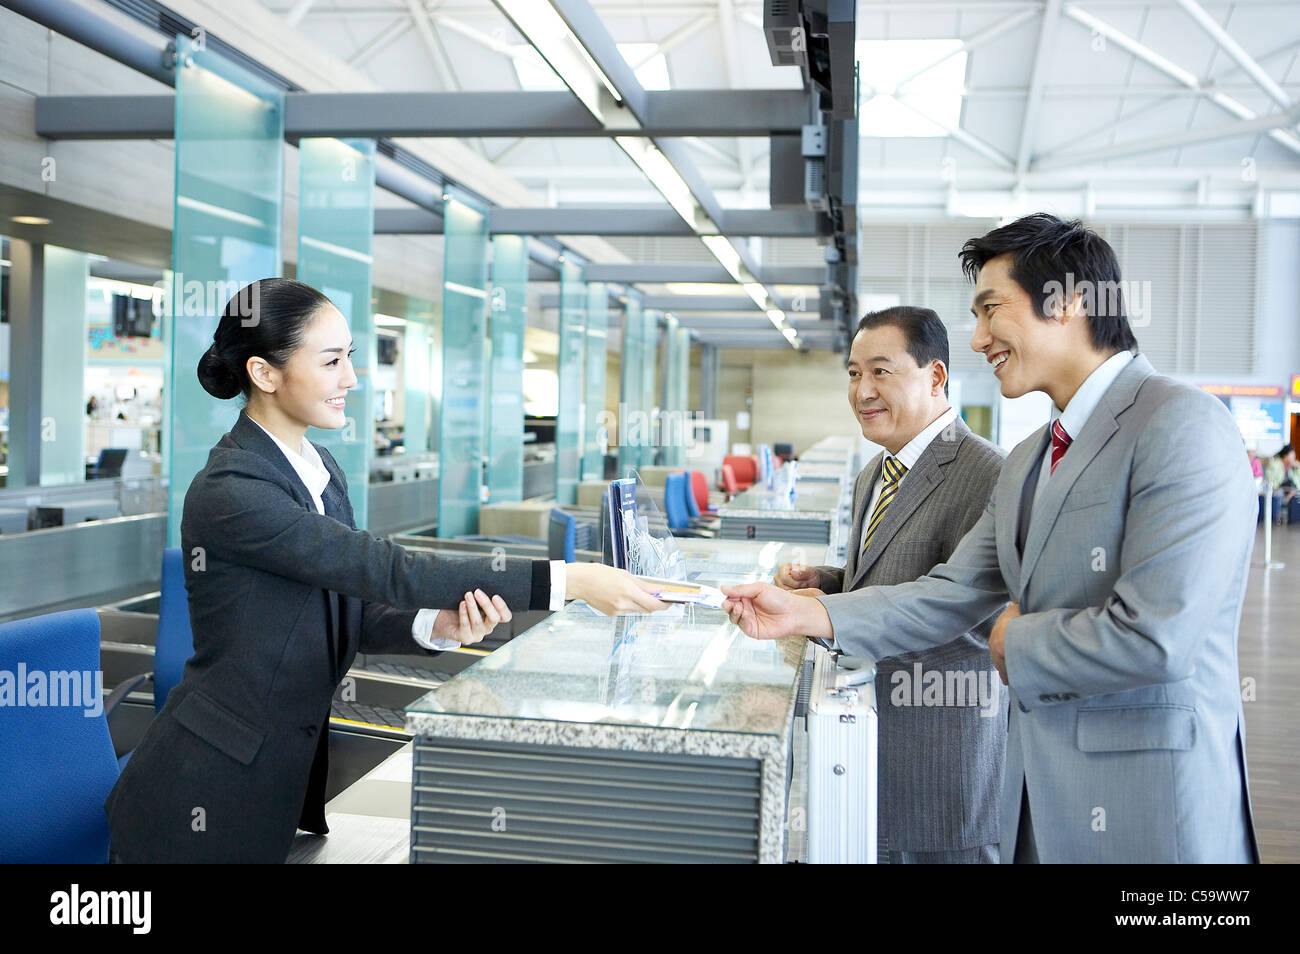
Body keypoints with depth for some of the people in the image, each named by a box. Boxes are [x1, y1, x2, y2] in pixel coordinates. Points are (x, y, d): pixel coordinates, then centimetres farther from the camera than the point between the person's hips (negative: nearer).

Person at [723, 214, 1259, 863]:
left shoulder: (1182, 424, -16)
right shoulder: (1024, 463, 13)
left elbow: (1154, 637, -24)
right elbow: (951, 596, 10)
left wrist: (1015, 642, -8)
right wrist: (806, 613, 1)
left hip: (1146, 806, -8)